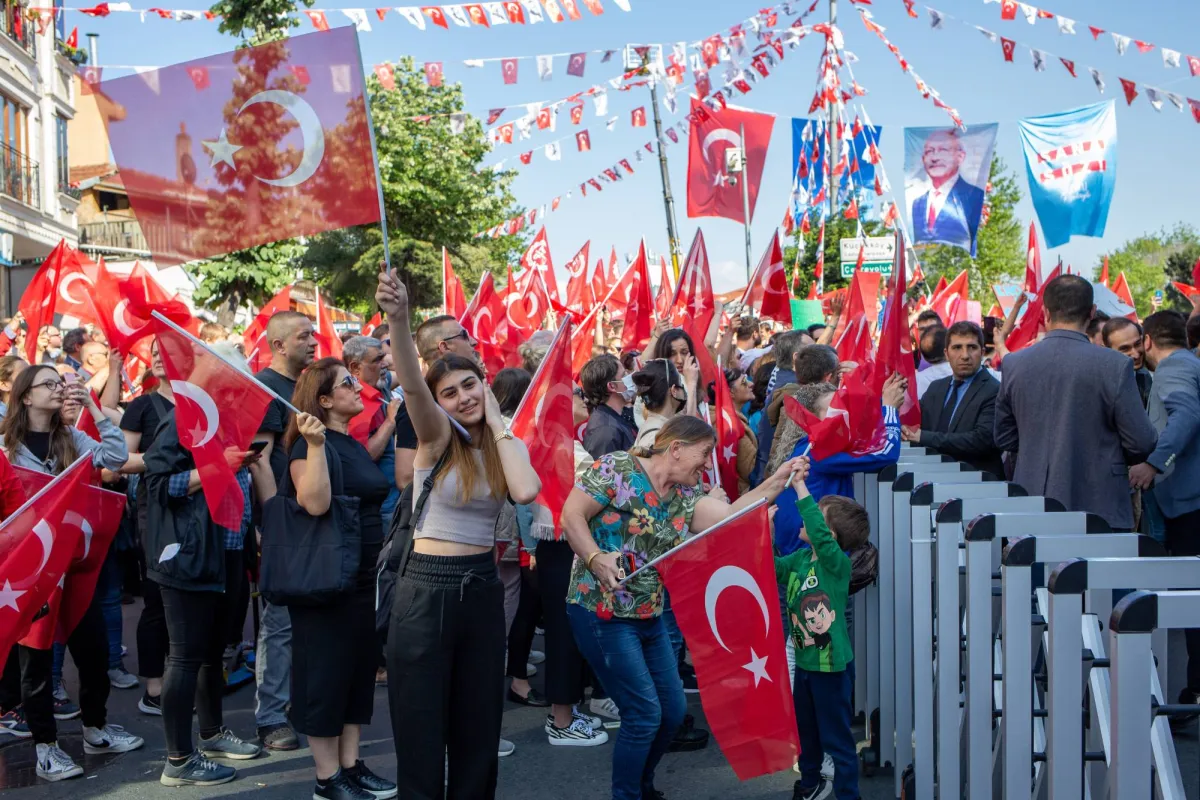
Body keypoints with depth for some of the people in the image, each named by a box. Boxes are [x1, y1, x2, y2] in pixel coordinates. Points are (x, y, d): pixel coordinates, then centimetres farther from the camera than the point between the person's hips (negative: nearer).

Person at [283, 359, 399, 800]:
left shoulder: (355, 445, 12)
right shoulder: (311, 445, -13)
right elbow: (315, 503, -29)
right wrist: (315, 445, -33)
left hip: (366, 576, 9)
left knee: (360, 670, 13)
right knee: (326, 673, 1)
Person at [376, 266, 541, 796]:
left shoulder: (506, 444, 6)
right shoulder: (437, 438, -5)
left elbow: (526, 491, -16)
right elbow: (411, 385, -27)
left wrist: (498, 422, -8)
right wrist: (398, 320, -44)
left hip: (483, 587, 4)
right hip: (427, 588, -4)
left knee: (478, 727, 14)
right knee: (422, 732, 2)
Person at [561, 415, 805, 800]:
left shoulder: (684, 496, 8)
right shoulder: (617, 468, -12)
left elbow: (731, 516, -5)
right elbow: (572, 515, -14)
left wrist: (779, 480, -11)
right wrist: (596, 559, -26)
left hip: (650, 618, 8)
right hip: (602, 613, -8)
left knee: (673, 711, 12)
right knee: (644, 714, -8)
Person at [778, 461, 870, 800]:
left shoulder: (837, 563, -20)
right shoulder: (799, 559, 2)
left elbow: (818, 534, -35)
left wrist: (800, 488, -36)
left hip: (832, 665, -8)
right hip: (804, 661, 8)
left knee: (836, 737, 4)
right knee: (805, 730, 24)